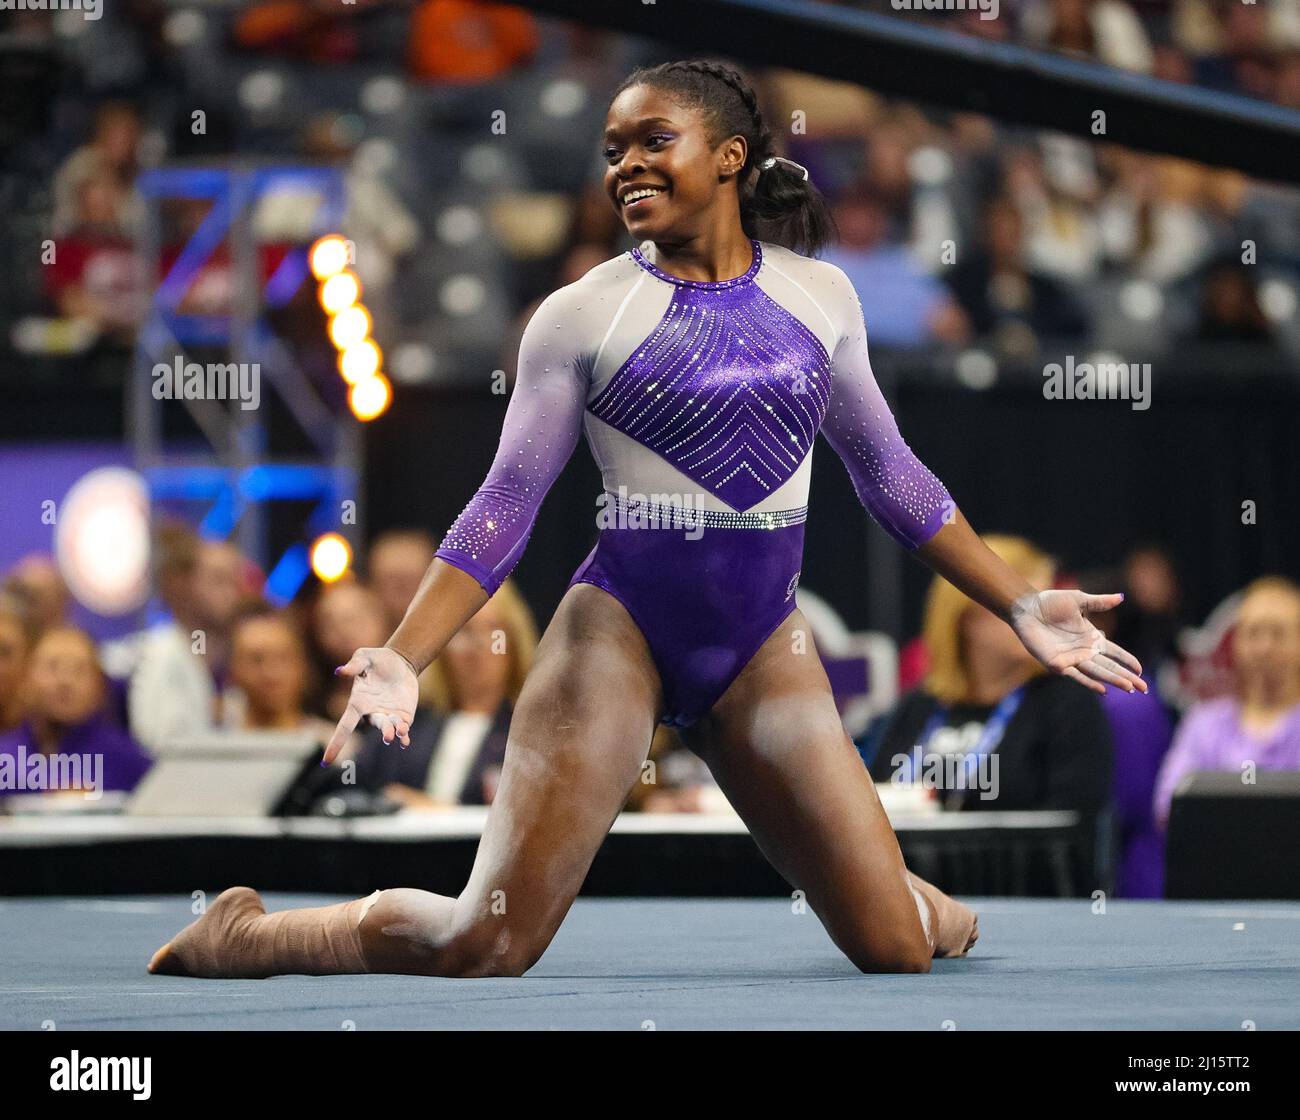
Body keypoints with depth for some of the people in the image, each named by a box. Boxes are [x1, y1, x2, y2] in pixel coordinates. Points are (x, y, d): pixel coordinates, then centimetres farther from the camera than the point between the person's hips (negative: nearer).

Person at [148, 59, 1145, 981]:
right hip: (620, 629, -3)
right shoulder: (581, 315, -1)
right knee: (485, 949, -12)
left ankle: (935, 912, 34)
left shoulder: (821, 295, 7)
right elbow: (505, 508, -2)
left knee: (895, 949, -4)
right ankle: (239, 937, 11)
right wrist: (401, 660, -14)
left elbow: (890, 475, 17)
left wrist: (1020, 607, 13)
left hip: (763, 643, 3)